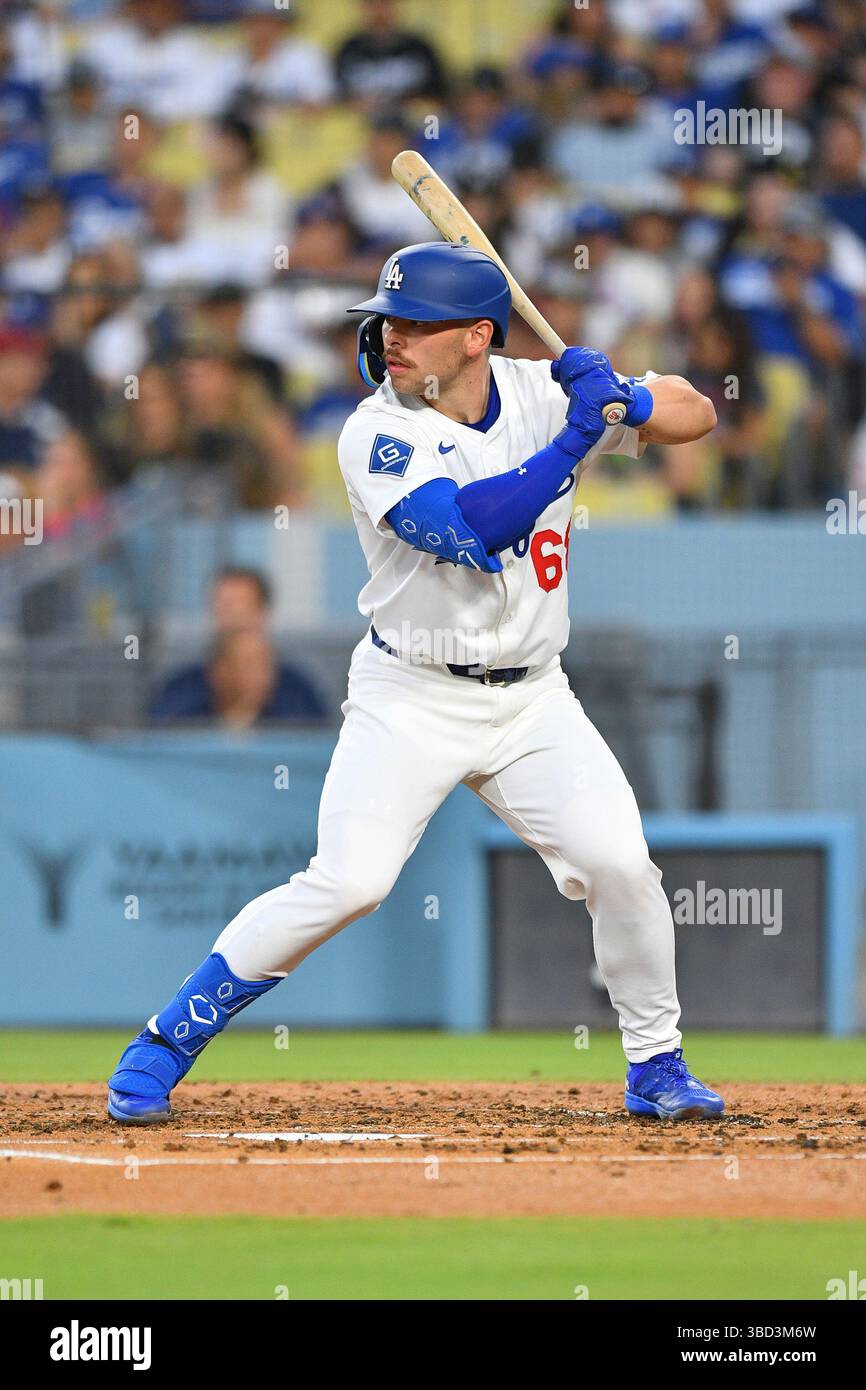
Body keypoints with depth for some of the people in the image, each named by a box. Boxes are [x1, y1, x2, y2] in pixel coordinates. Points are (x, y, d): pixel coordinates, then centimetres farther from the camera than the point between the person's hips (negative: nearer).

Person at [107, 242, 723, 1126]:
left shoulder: (539, 392, -1)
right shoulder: (378, 434, -15)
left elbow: (696, 415, 4)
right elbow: (470, 528, -30)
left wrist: (625, 400, -17)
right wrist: (573, 438, -29)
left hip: (533, 700, 4)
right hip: (411, 698, -4)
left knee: (619, 863, -12)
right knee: (346, 881, -18)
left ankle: (656, 1067, 11)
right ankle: (163, 1049, -5)